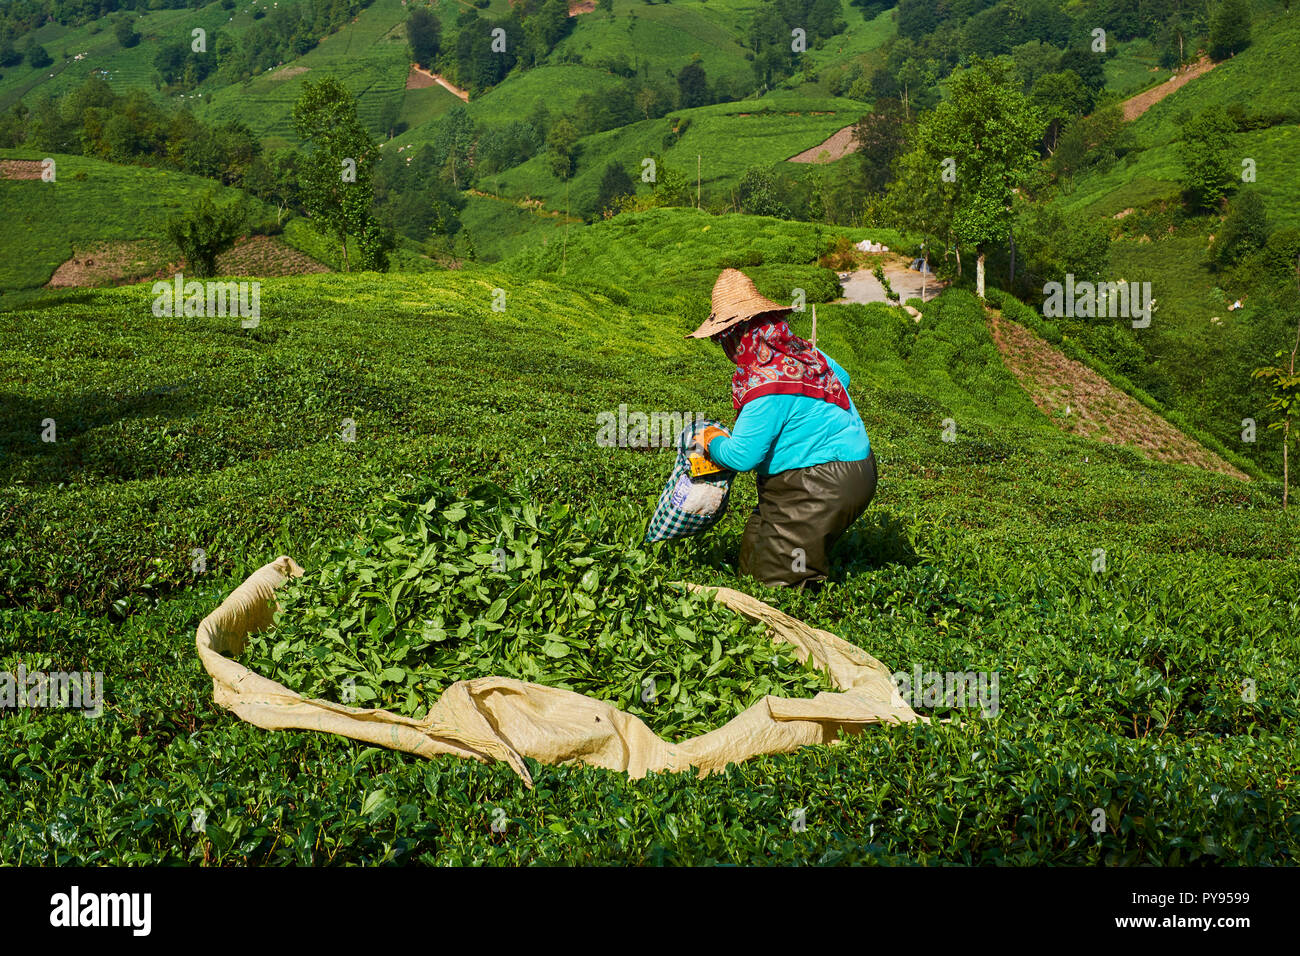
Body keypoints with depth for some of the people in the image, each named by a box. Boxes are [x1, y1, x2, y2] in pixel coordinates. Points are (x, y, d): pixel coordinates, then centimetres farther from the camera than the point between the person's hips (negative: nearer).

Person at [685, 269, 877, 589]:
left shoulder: (767, 385, -25)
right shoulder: (804, 350, 4)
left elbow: (742, 456, -20)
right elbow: (841, 376, 25)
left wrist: (713, 442, 1)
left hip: (822, 486, -10)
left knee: (771, 581, -5)